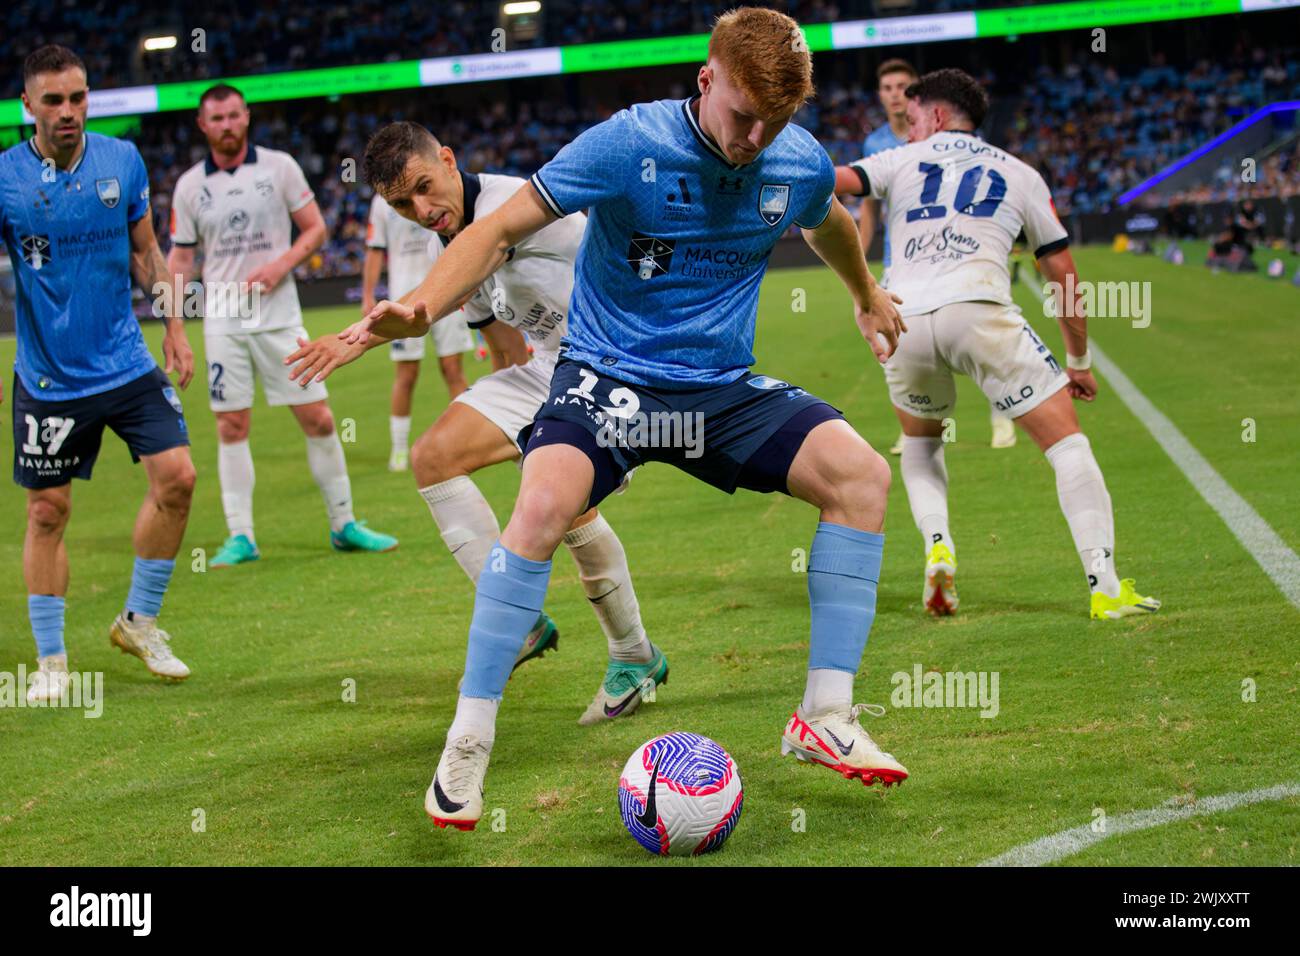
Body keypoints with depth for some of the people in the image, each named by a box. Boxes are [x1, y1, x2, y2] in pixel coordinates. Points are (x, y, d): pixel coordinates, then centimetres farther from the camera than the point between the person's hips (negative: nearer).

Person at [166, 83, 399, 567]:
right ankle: (241, 537, 6)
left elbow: (315, 227, 5)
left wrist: (281, 265, -12)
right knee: (231, 428, -1)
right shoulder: (189, 185, 5)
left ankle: (343, 524, 10)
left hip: (279, 315, -1)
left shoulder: (279, 167, 2)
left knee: (318, 419, -2)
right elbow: (180, 258, 9)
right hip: (221, 322, 1)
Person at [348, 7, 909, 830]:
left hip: (724, 385, 5)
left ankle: (826, 718, -7)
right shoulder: (629, 144, -16)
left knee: (862, 473, -16)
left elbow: (829, 223, 25)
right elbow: (504, 228, -17)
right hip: (610, 374, -4)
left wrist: (868, 294, 42)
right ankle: (468, 746, -19)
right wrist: (423, 308, -32)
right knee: (546, 501, -33)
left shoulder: (802, 164, -2)